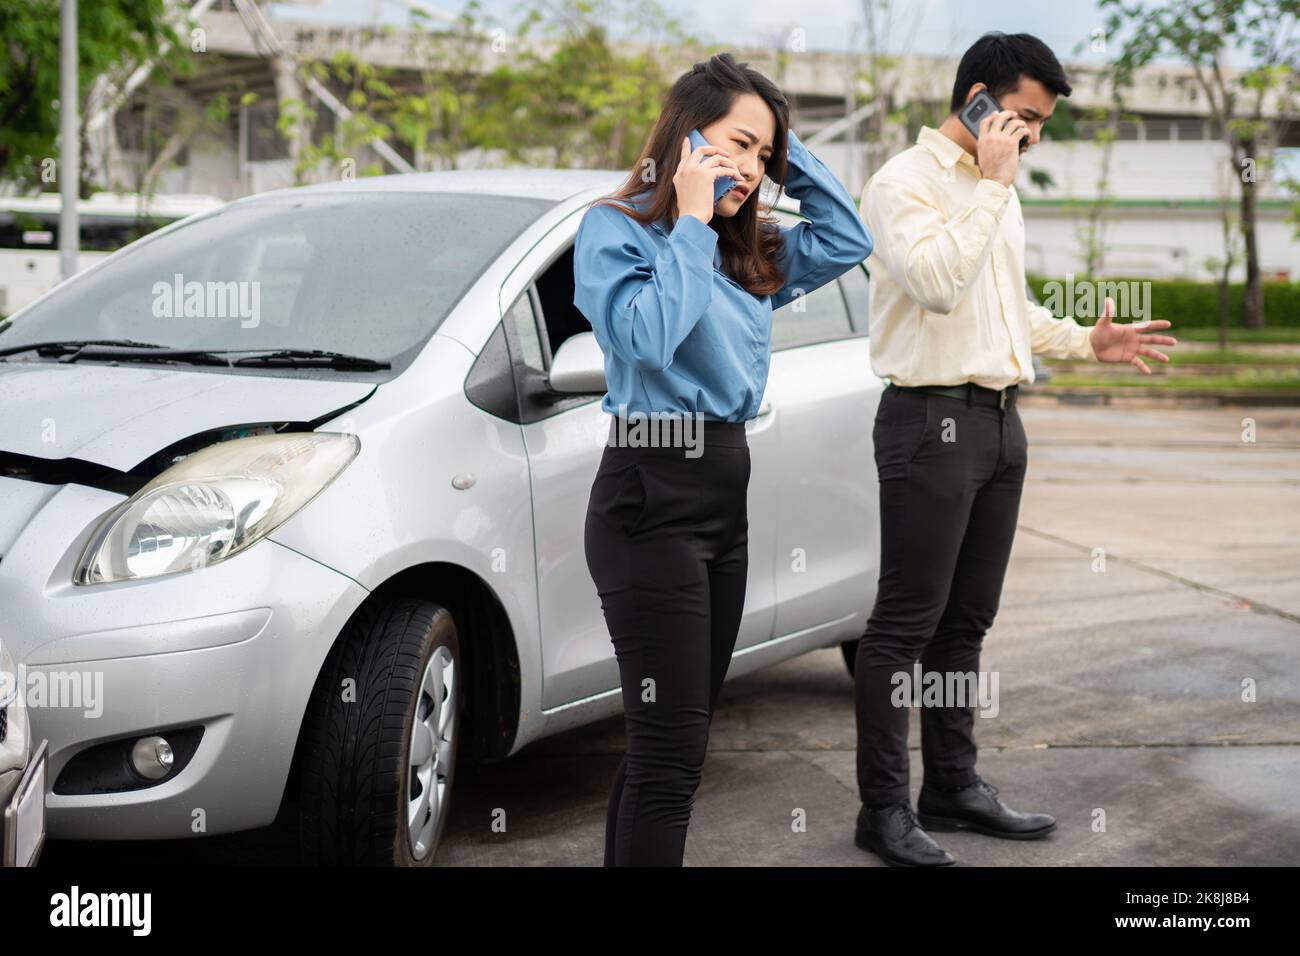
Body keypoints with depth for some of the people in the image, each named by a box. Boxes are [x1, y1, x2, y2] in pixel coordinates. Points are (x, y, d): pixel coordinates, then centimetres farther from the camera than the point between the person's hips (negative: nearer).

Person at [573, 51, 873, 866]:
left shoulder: (749, 250, 15)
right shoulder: (615, 230, -7)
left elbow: (848, 241, 16)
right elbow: (646, 337, -21)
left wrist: (789, 153, 10)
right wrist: (690, 226, -12)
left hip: (727, 491, 8)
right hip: (652, 499, -8)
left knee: (671, 743, 11)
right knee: (670, 750, -11)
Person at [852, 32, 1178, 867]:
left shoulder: (997, 194, 18)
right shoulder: (906, 182, -9)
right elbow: (936, 283, -26)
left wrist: (1086, 341, 14)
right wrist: (990, 185, -19)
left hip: (999, 420, 8)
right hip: (932, 420, -8)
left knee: (966, 620, 13)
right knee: (906, 624, -5)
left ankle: (954, 785, 21)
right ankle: (884, 809, -1)